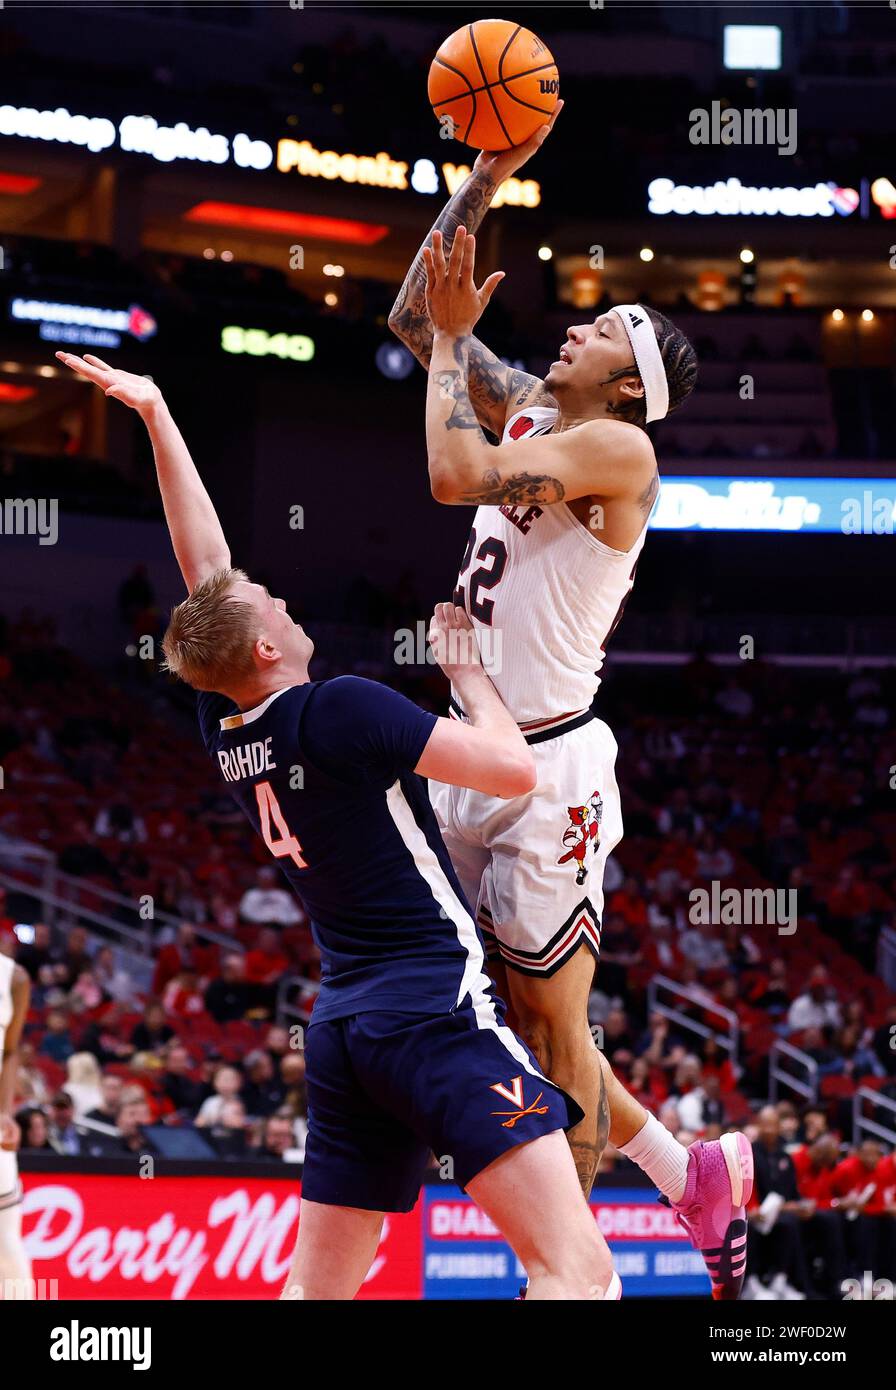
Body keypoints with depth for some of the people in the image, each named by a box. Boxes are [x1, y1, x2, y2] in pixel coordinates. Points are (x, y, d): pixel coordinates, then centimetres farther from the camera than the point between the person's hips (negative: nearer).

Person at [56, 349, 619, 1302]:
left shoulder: (225, 729, 9)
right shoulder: (342, 710, -12)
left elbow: (204, 565, 19)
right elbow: (513, 768, -12)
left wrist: (154, 415, 24)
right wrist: (466, 669, 5)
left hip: (342, 1028, 9)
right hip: (437, 1008, -9)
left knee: (316, 1290, 13)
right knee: (579, 1273, -16)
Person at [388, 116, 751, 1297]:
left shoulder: (617, 448, -12)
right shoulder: (528, 414, 12)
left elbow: (454, 474, -24)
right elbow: (415, 317, 16)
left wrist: (455, 337, -10)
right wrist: (486, 179, 8)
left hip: (550, 768, -9)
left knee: (552, 1026, -3)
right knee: (517, 1016, 15)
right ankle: (694, 1177, 28)